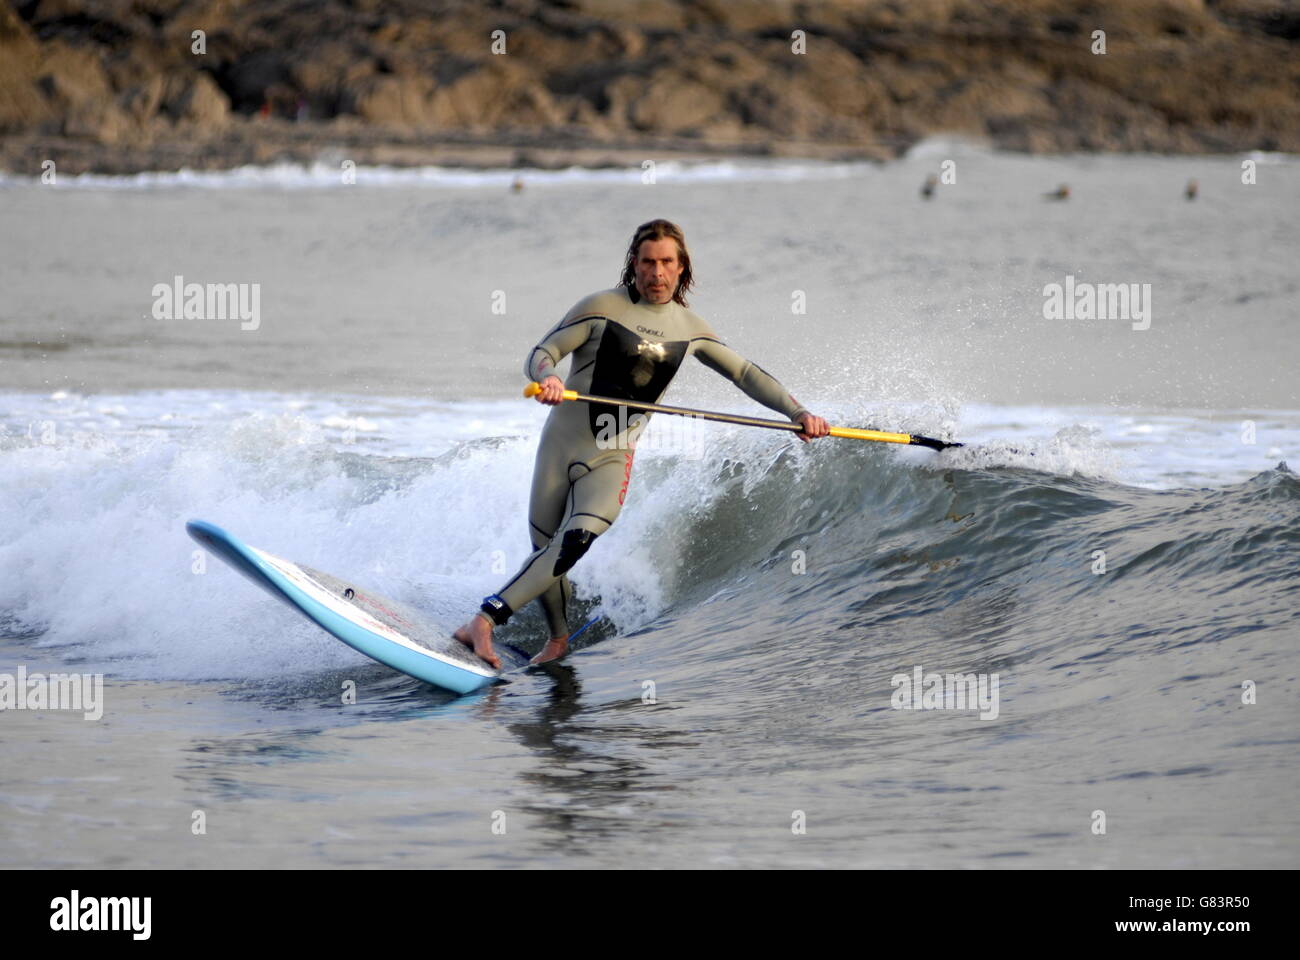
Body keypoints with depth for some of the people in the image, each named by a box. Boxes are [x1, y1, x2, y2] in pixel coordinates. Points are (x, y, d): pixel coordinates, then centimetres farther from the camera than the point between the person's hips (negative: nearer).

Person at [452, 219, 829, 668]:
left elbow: (744, 373, 12)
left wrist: (797, 412, 0)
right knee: (545, 552, 4)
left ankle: (484, 620, -29)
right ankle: (558, 638, 32)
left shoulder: (690, 329, 5)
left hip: (611, 460, 1)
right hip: (562, 443, -1)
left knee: (575, 542, -25)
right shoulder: (602, 307, -6)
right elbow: (541, 353, -8)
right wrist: (547, 376, -32)